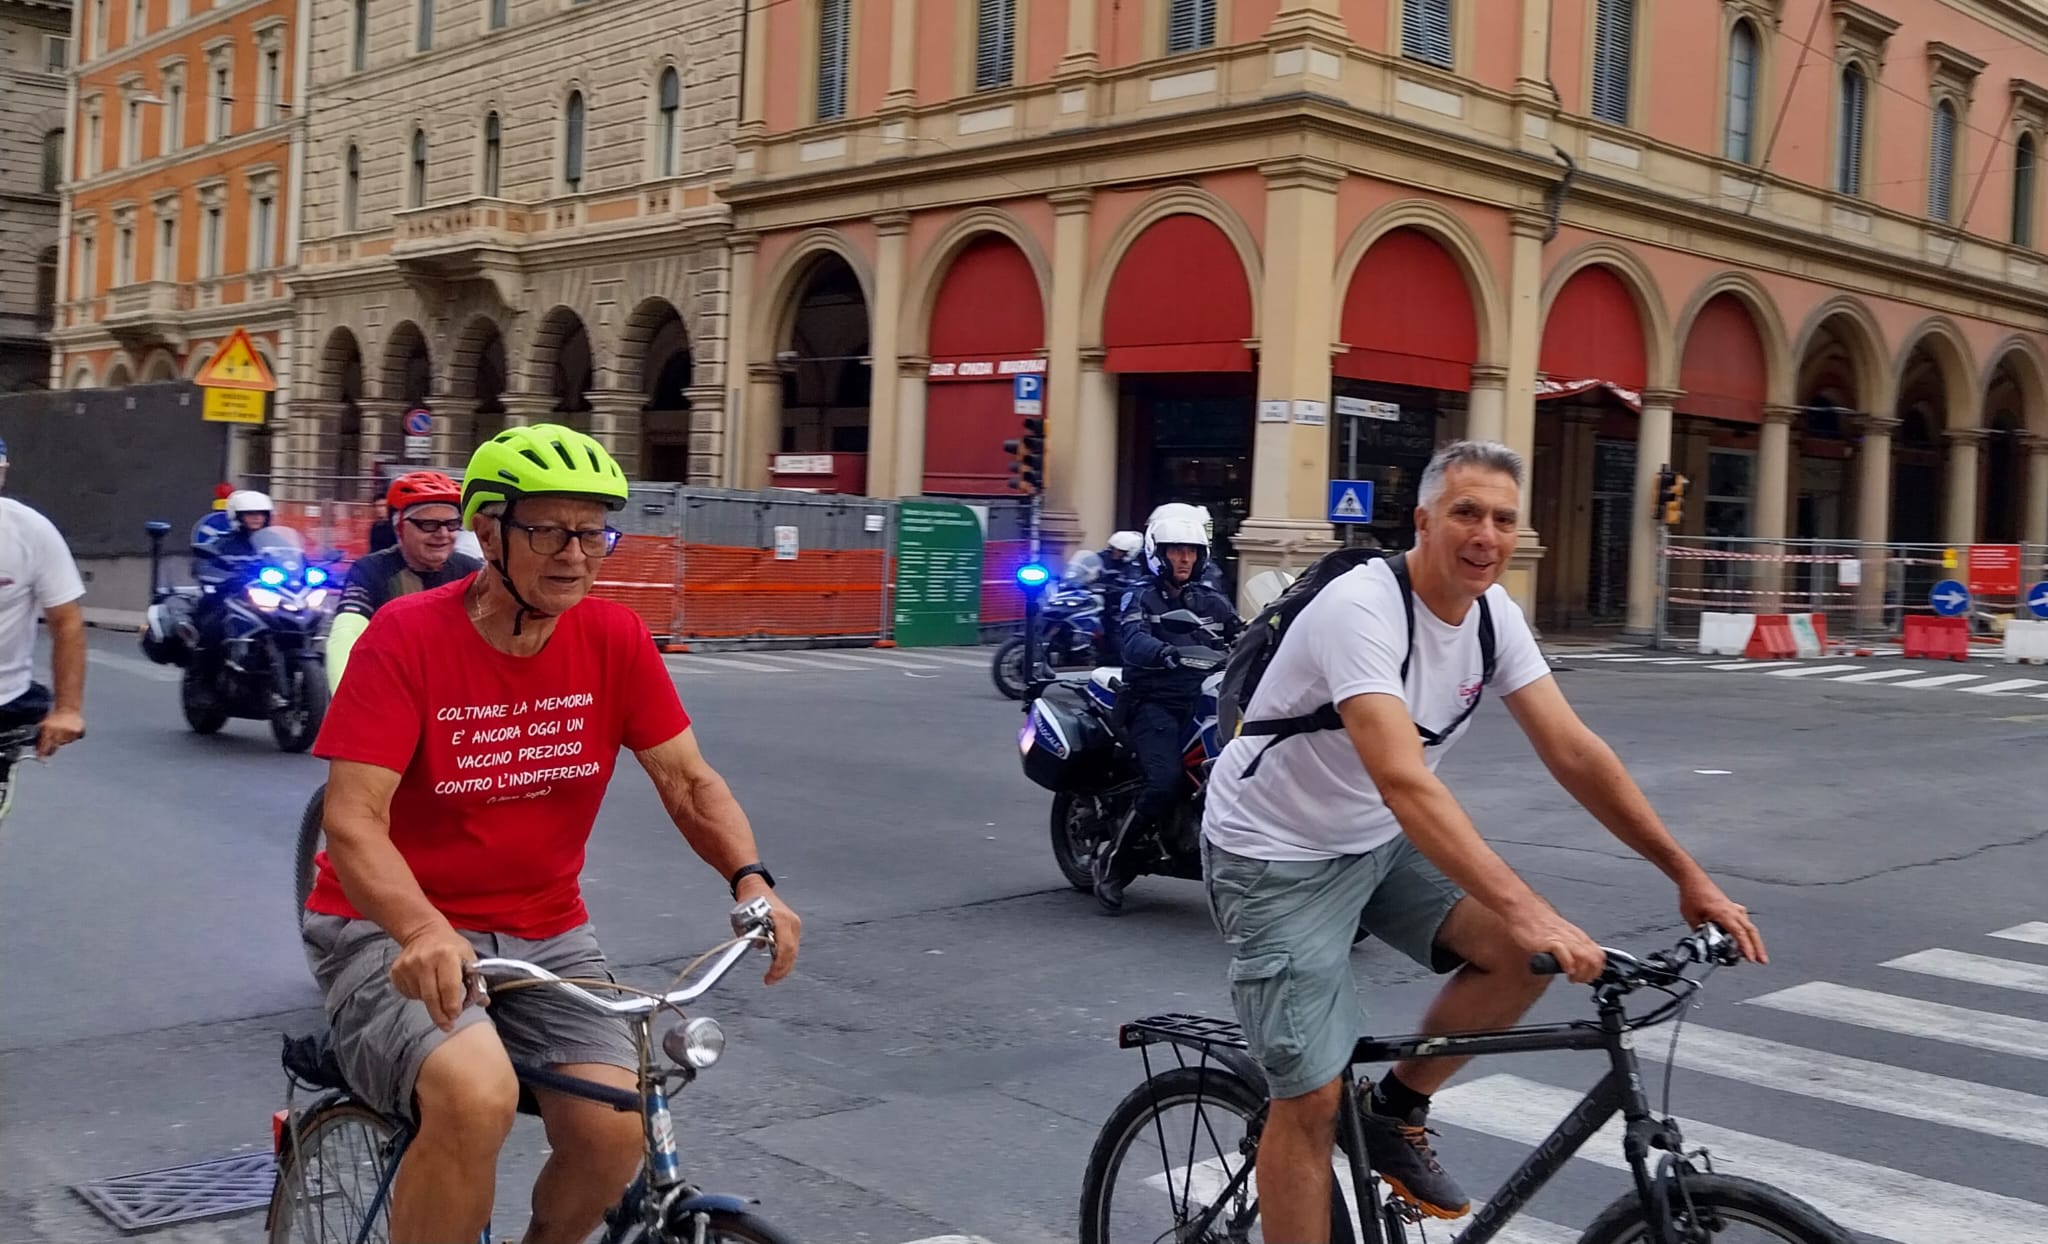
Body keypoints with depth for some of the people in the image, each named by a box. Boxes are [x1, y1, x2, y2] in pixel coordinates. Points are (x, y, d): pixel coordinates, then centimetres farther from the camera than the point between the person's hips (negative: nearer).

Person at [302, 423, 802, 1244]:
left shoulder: (614, 638, -4)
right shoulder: (407, 636, -15)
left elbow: (689, 781, -1)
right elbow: (352, 821, -22)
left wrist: (750, 881, -20)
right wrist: (425, 931, -39)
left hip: (544, 935, 4)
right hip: (399, 931, -4)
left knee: (614, 1132, -16)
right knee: (476, 1095, -33)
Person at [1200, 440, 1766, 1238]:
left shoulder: (1493, 612, -5)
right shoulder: (1362, 609, -29)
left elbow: (1574, 753, -4)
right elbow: (1405, 784, -40)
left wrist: (1689, 877, -8)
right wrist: (1528, 910, -48)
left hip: (1378, 840, 7)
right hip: (1276, 855, -7)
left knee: (1524, 955, -11)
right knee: (1312, 1100, -8)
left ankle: (1396, 1111, 11)